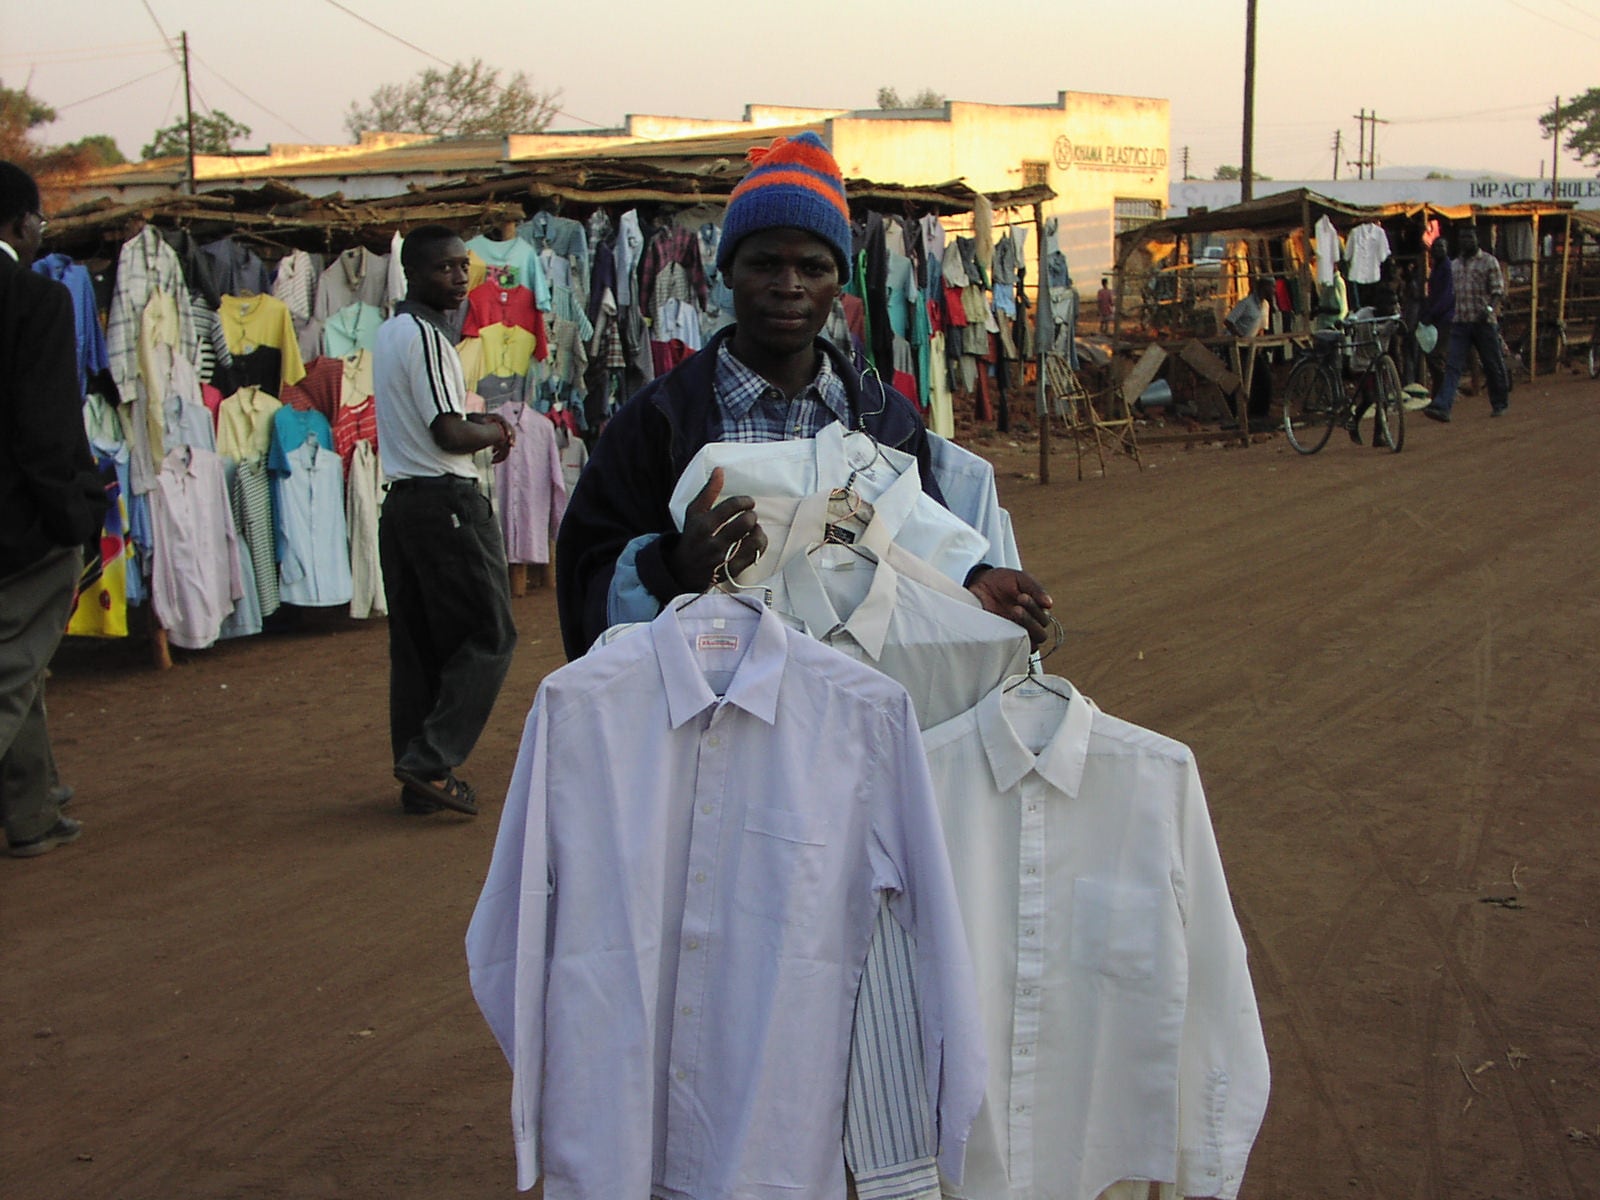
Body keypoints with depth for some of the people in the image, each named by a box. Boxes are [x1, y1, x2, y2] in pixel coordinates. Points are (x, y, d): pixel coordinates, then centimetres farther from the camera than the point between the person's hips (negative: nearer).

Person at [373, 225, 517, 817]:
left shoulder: (389, 333, 17)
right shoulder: (426, 335, -14)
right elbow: (449, 434, -18)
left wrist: (479, 422, 11)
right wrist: (494, 433, 2)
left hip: (401, 500, 10)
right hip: (447, 500, -10)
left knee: (416, 645, 11)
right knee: (489, 635, -4)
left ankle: (418, 780, 14)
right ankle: (432, 760, -11)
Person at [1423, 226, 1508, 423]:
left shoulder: (1489, 261, -1)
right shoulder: (1454, 265, 14)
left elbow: (1498, 290, -7)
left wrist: (1490, 308, -24)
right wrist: (1451, 316, 18)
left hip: (1484, 322, -3)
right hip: (1460, 322, 3)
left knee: (1492, 365, 7)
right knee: (1453, 366, -8)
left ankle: (1500, 404, 24)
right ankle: (1442, 406, -19)